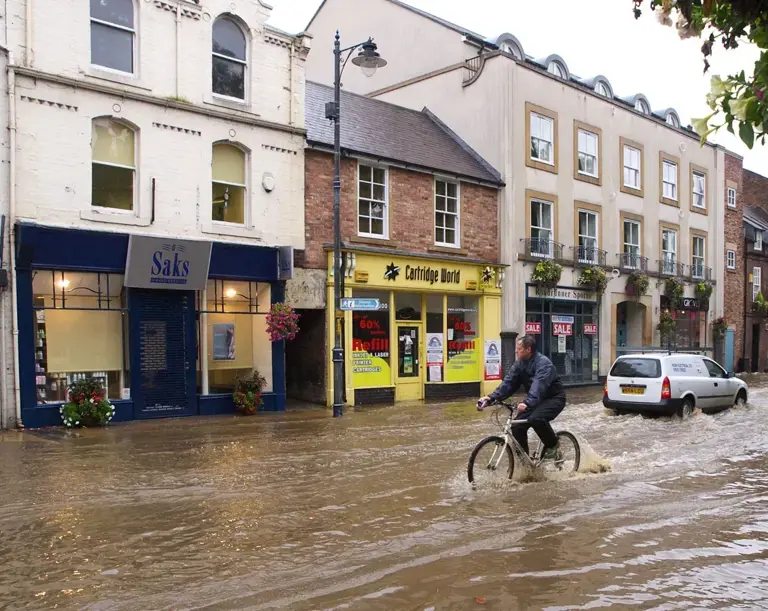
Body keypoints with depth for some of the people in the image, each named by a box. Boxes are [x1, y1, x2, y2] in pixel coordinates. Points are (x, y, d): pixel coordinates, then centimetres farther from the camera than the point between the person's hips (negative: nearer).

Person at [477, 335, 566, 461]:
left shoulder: (543, 363, -26)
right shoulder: (519, 363, -2)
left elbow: (539, 385, -40)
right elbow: (508, 382, -9)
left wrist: (527, 403, -56)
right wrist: (491, 397, -24)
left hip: (554, 398, -7)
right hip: (536, 400, 7)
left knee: (536, 419, -34)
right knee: (517, 426, -9)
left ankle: (553, 445, -7)